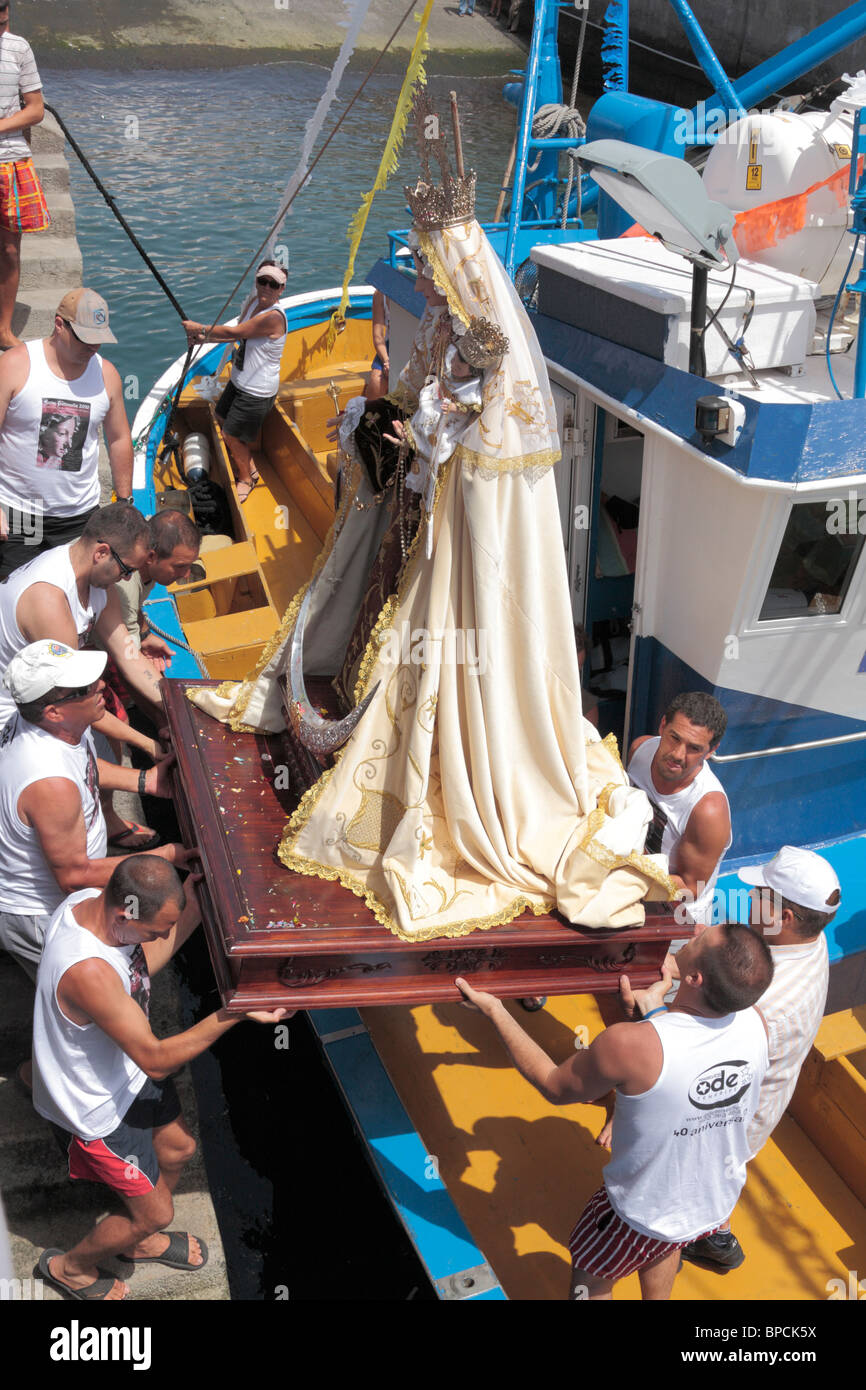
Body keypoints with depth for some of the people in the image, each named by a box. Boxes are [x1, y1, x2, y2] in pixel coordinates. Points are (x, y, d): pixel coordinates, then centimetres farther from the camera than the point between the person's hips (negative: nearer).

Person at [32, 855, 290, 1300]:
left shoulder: (91, 900, -17)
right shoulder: (87, 971, -43)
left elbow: (141, 966, 0)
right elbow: (156, 1059, -33)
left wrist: (195, 903, -10)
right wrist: (233, 1013, -37)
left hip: (124, 1071, 8)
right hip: (98, 1105, -8)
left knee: (178, 1149, 26)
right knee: (156, 1212, 12)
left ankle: (139, 1240, 53)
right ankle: (69, 1266, 39)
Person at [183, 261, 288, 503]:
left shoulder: (273, 316, -29)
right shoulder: (254, 302, 0)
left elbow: (234, 332, -25)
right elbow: (237, 335, 12)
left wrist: (200, 328, -13)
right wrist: (204, 338, 3)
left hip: (257, 392, -10)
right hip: (239, 381, 10)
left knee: (232, 435, 2)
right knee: (222, 417, 26)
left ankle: (246, 479, 28)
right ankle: (249, 467, 42)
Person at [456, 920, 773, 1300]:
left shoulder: (630, 1045, -40)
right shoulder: (755, 1023, -25)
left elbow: (554, 1087, -19)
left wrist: (495, 1011, -11)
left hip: (643, 1211, -4)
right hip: (719, 1202, 5)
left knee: (591, 1275, 27)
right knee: (660, 1246, 37)